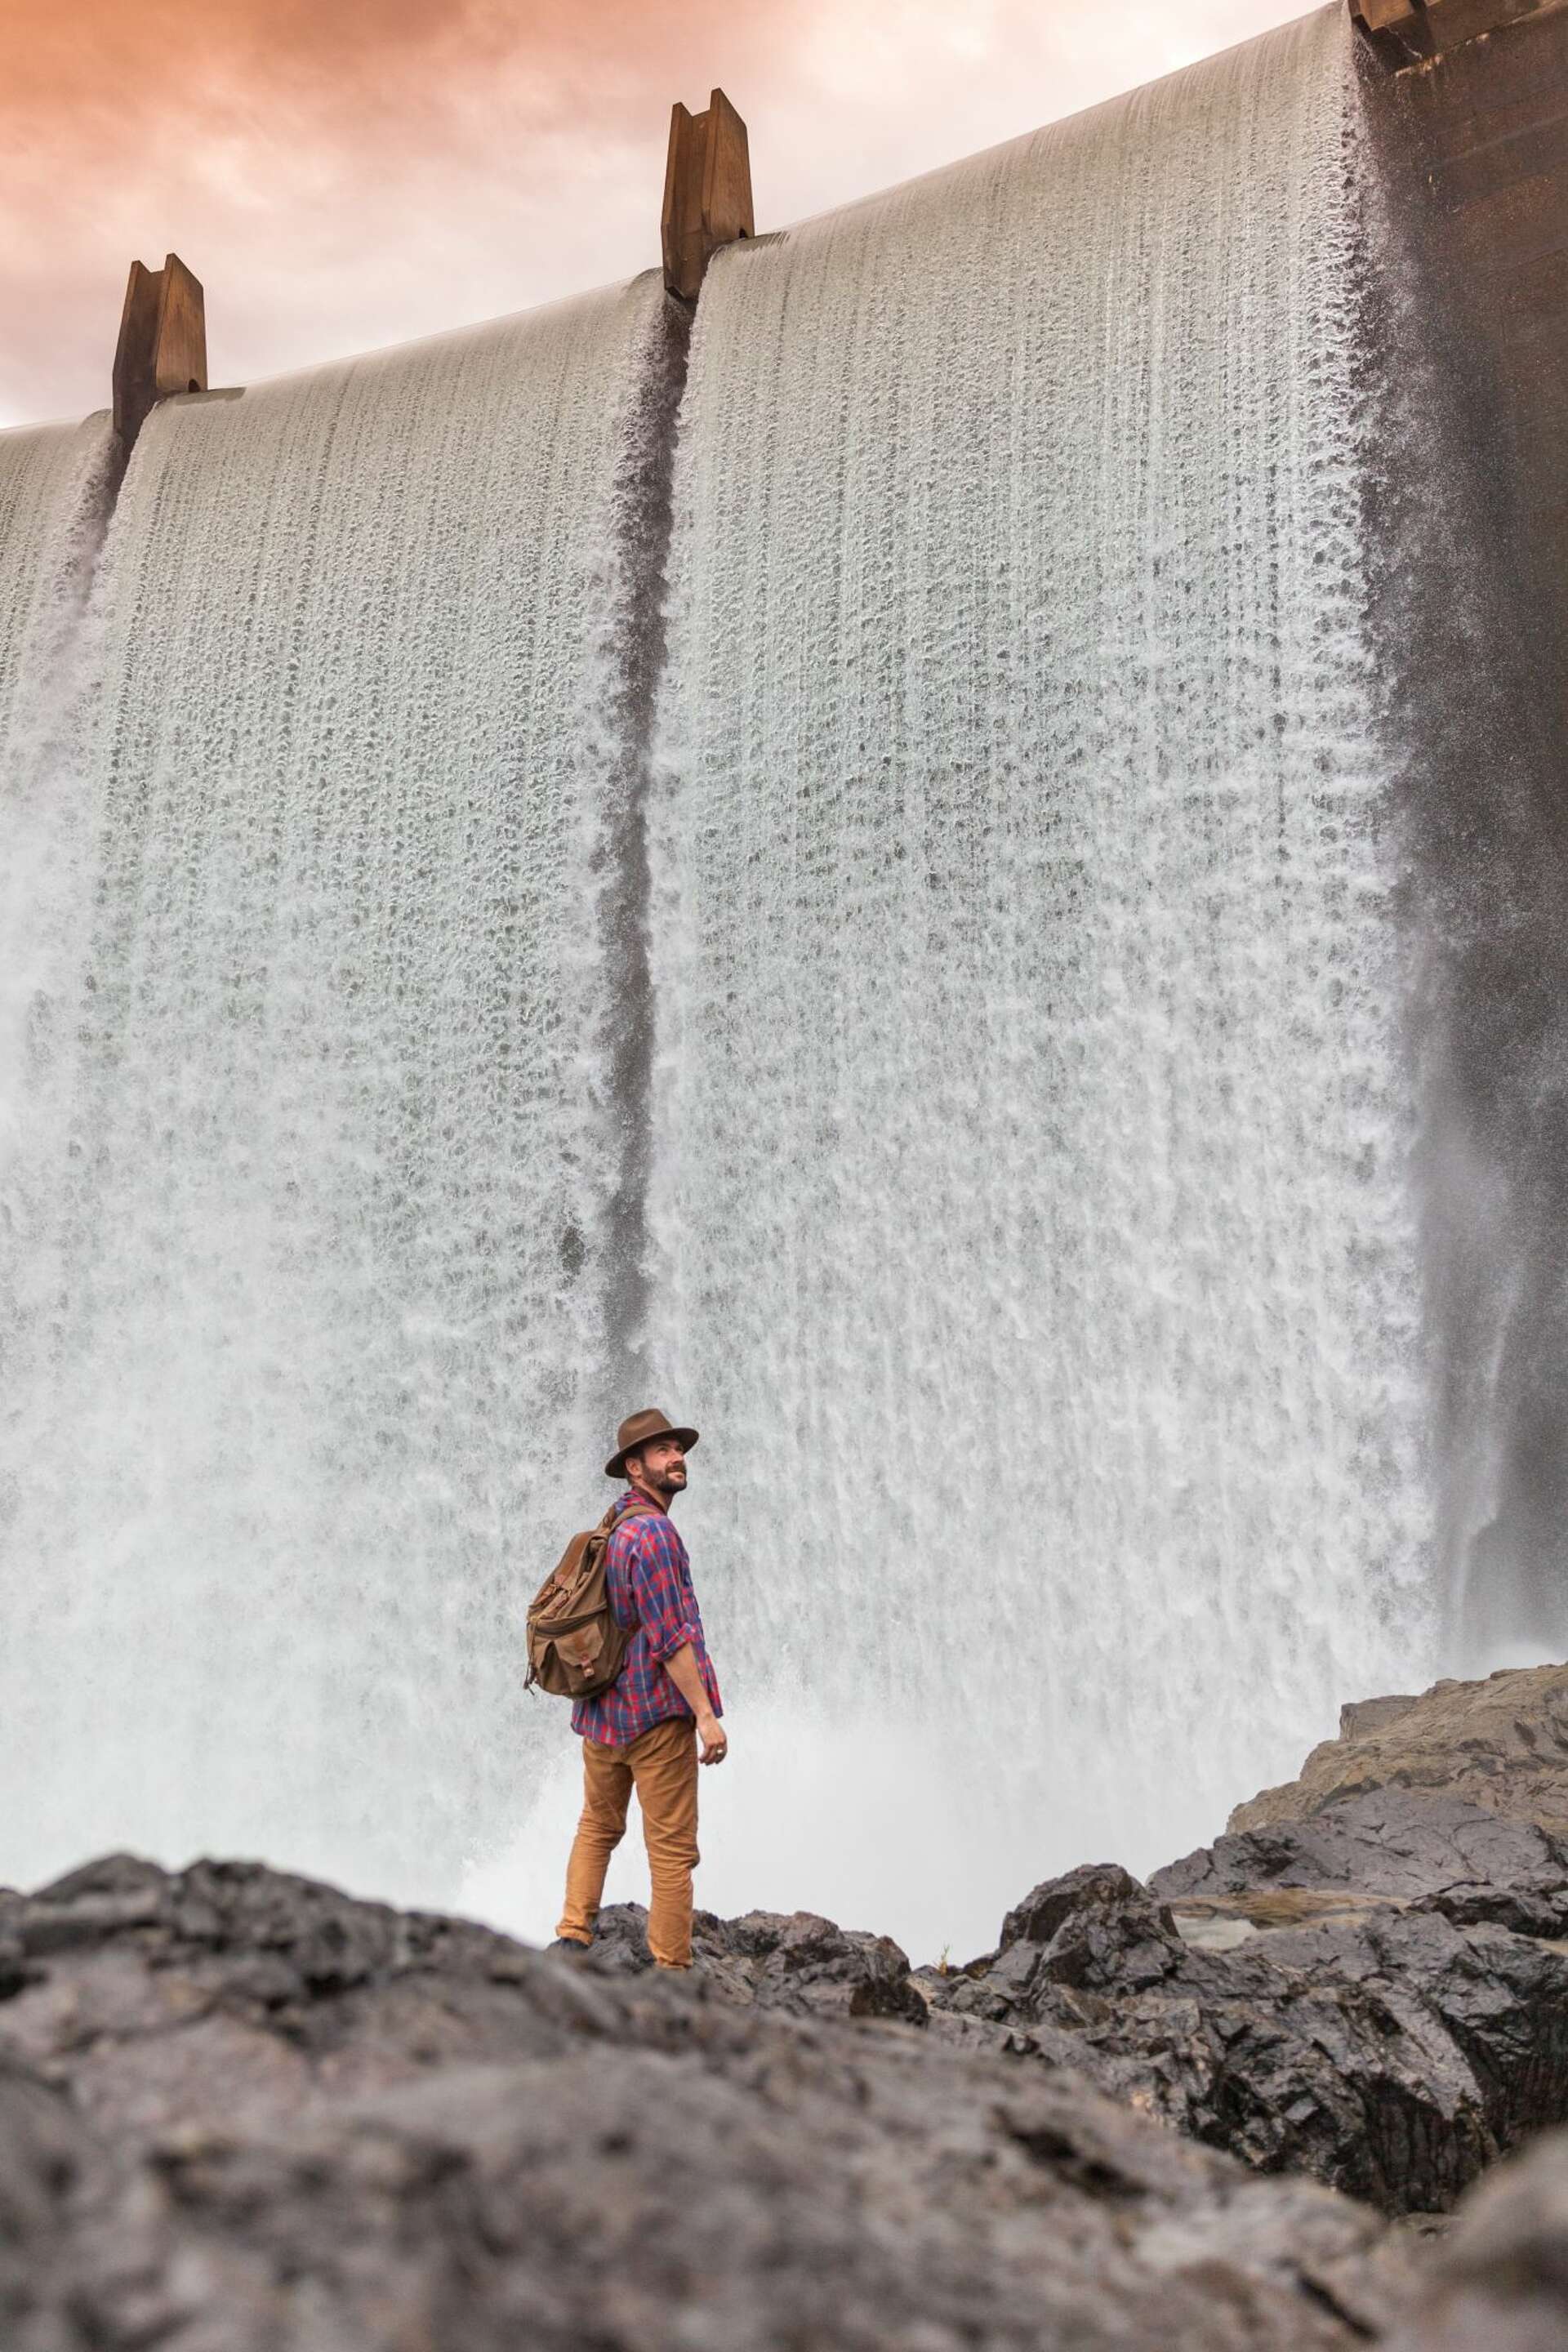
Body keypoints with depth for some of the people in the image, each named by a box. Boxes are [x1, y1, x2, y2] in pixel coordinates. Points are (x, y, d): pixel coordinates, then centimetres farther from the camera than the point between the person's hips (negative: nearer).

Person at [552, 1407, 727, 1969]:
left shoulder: (609, 1528, 11)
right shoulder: (654, 1532, -17)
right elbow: (670, 1636, -21)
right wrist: (706, 1714, -19)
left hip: (602, 1709, 8)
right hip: (658, 1711, -8)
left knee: (597, 1827, 23)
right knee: (672, 1848, 0)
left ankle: (572, 1937, 17)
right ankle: (670, 1968, 4)